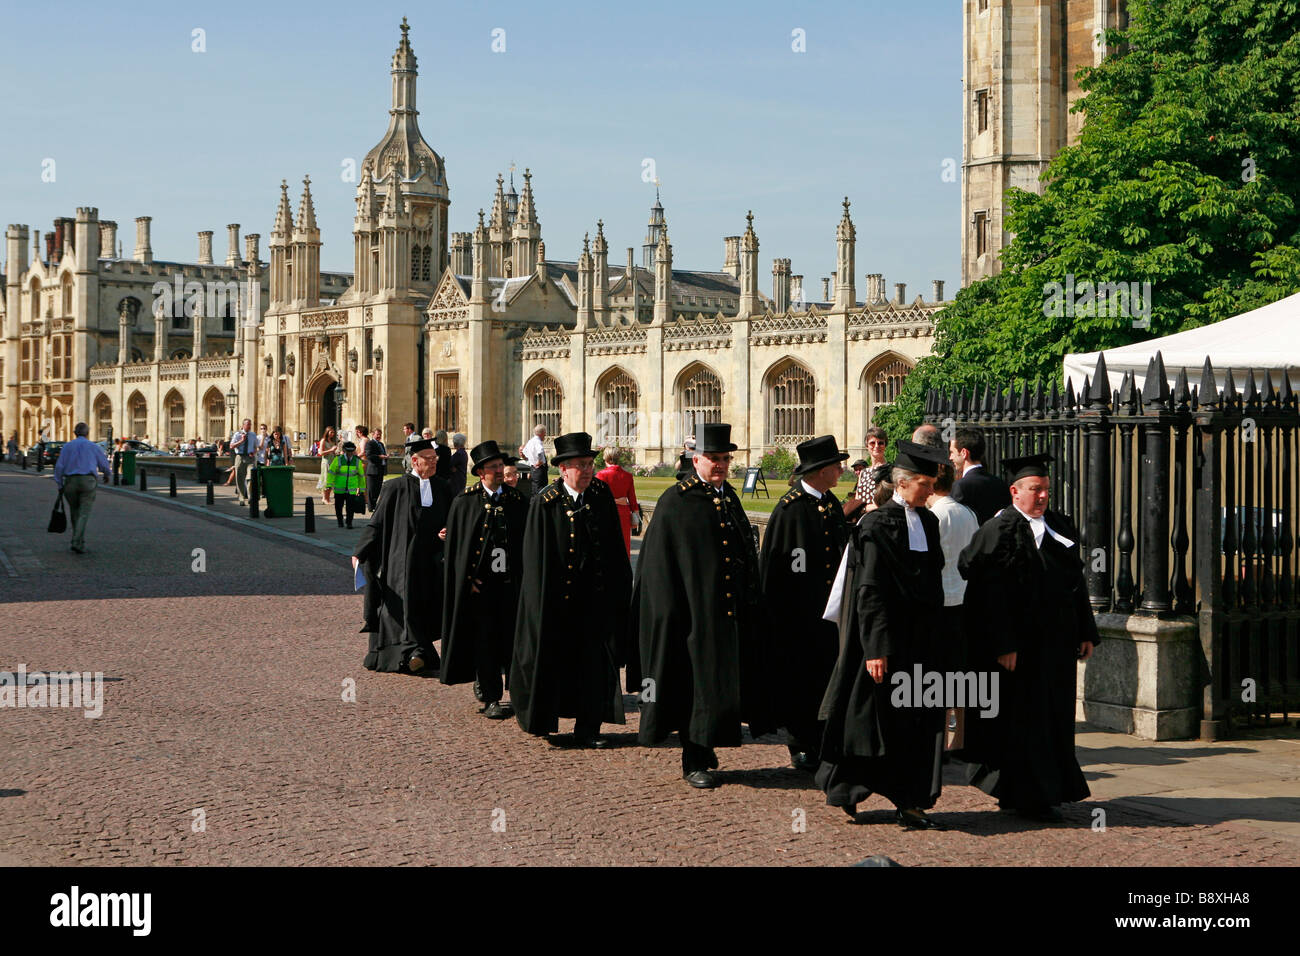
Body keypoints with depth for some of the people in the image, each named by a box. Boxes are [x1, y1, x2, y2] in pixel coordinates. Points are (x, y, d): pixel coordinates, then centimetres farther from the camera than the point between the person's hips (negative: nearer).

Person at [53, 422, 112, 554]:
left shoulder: (67, 447, 8)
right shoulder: (94, 447, 5)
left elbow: (59, 467, 1)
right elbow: (105, 465, 12)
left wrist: (60, 486, 7)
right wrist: (107, 474, 34)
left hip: (70, 482, 2)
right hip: (88, 482, -2)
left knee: (75, 512, 18)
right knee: (84, 514, -6)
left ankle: (78, 541, 22)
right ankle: (78, 543, -20)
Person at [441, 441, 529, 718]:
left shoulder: (517, 501, 7)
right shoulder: (465, 502, 0)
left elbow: (526, 542, 9)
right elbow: (455, 545, 0)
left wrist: (523, 579, 0)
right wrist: (468, 579, -8)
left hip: (510, 582, 3)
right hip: (479, 582, -3)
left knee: (511, 637, 3)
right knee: (484, 640, -1)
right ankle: (491, 698, 4)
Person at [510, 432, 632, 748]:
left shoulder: (601, 494, 3)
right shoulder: (546, 503, -8)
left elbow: (614, 544, 8)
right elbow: (536, 558, -8)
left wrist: (620, 586, 5)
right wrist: (544, 601, -11)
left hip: (596, 596, 3)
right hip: (558, 598, -3)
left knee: (595, 662, 2)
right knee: (552, 660, 10)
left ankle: (587, 730, 10)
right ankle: (542, 719, 29)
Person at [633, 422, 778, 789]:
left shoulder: (729, 497, 13)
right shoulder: (675, 501, -7)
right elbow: (660, 562, -9)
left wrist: (750, 599, 15)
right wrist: (671, 609, -14)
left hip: (732, 609, 7)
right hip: (696, 609, -7)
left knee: (722, 681, 12)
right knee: (698, 684, -1)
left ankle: (704, 747, 28)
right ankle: (694, 762, 9)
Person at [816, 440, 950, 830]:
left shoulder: (928, 522, 10)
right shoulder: (877, 525, -12)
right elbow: (869, 592, -15)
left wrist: (935, 637, 17)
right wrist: (876, 649, -19)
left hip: (920, 641, 7)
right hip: (886, 640, -7)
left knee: (918, 722, 4)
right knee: (871, 717, 2)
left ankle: (909, 803, 9)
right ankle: (845, 790, 18)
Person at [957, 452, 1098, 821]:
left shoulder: (1060, 528, 11)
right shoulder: (999, 531, -10)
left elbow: (1076, 581, 16)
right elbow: (992, 594, -15)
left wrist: (1086, 632, 11)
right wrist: (1003, 645, -20)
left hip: (1056, 643, 7)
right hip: (1020, 643, -7)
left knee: (1055, 718, 12)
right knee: (1024, 719, -1)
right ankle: (1030, 798, 8)